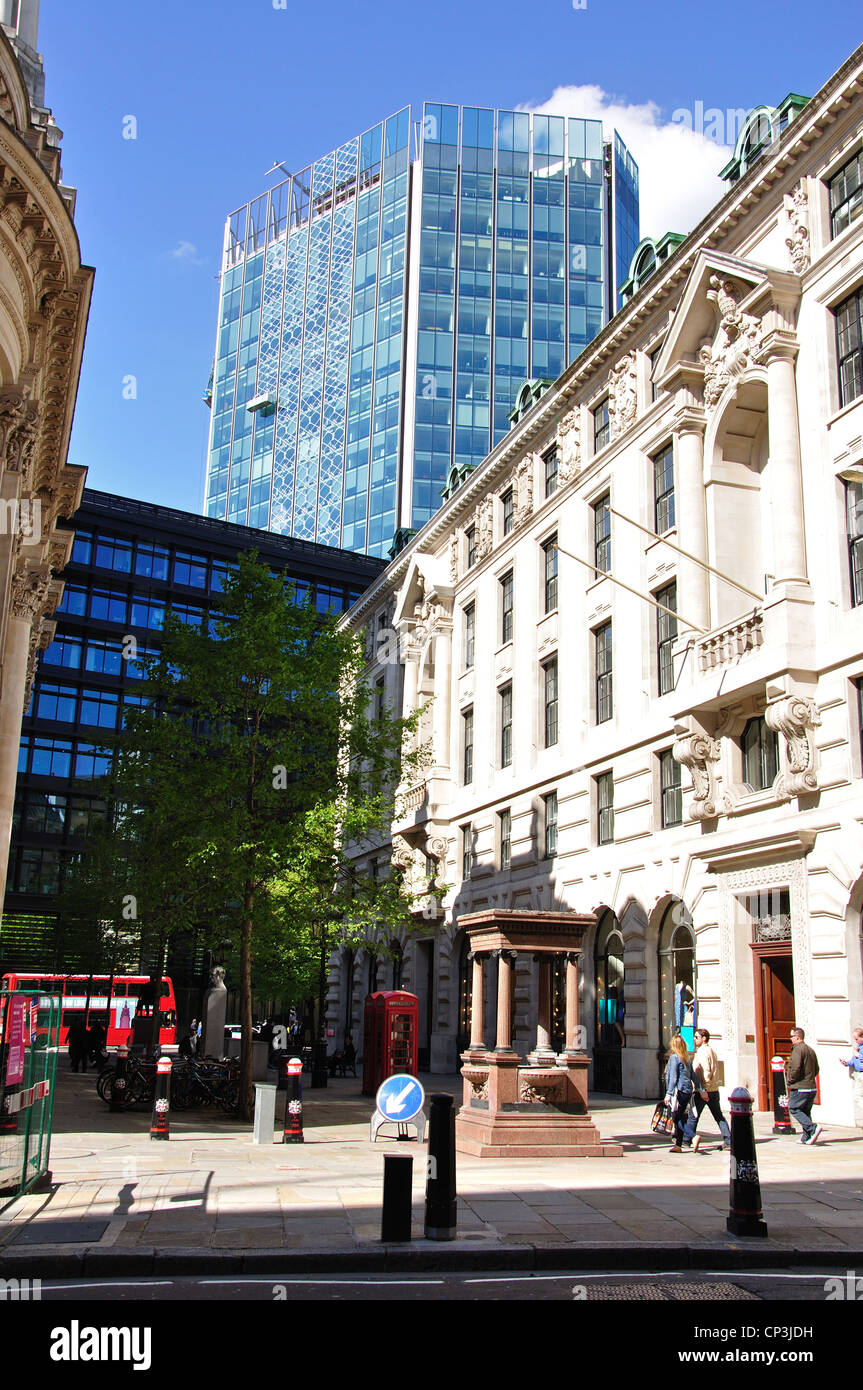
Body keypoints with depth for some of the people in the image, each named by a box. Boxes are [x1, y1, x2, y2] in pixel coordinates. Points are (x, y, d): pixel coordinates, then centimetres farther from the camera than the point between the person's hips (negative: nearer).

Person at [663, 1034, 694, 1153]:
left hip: (678, 1091, -8)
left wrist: (668, 1094, -13)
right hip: (688, 1091, 8)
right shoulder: (687, 1058, 12)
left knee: (676, 1118, -6)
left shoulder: (674, 1057, -9)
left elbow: (673, 1077, -13)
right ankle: (678, 1145, 12)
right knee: (680, 1119, 11)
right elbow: (692, 1075, 14)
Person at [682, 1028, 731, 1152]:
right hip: (714, 1089, 9)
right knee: (719, 1116, 11)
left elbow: (706, 1072, -19)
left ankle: (687, 1141, 4)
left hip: (703, 1090, -9)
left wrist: (701, 1090, -18)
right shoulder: (711, 1050, 15)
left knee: (693, 1116, -1)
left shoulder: (702, 1052, -13)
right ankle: (728, 1141, 9)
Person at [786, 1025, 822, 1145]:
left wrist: (790, 1080, -9)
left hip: (799, 1087, -9)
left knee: (793, 1109, -3)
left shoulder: (798, 1049, -13)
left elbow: (795, 1068, -23)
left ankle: (813, 1128, -18)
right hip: (812, 1087, 9)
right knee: (806, 1111, 14)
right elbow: (816, 1069, 21)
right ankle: (806, 1137, 12)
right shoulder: (811, 1050, 16)